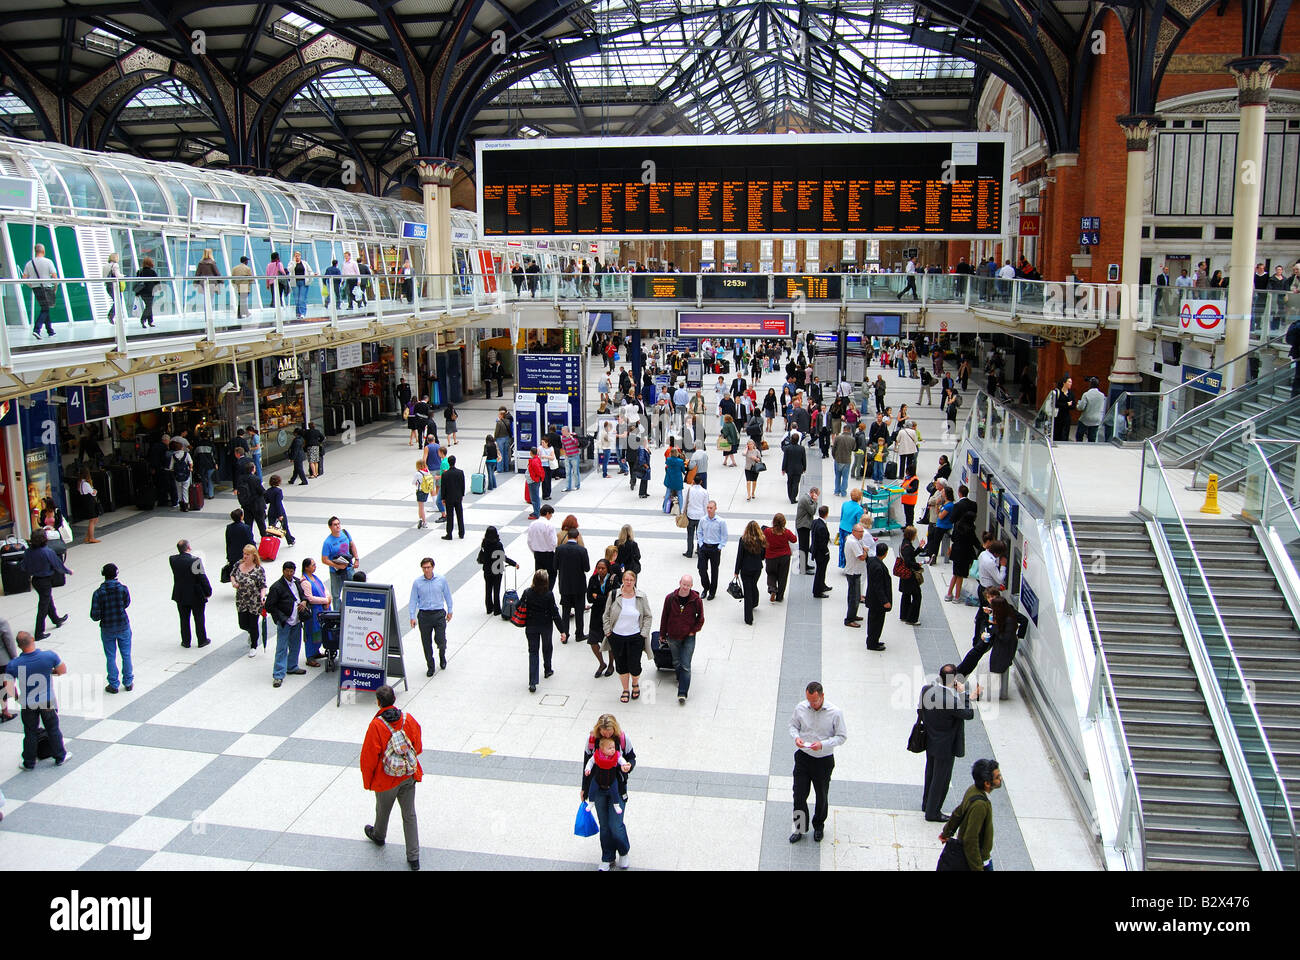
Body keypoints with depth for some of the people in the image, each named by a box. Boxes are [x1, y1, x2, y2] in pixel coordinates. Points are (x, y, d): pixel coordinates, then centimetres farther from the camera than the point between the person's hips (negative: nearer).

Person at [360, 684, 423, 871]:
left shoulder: (376, 726, -23)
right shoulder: (408, 719, -10)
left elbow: (369, 757, -15)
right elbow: (418, 747, 4)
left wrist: (367, 781, 0)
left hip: (386, 779, -3)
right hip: (409, 776, 3)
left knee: (383, 810, 24)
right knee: (409, 815, 11)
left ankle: (378, 836, 53)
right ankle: (413, 858, 13)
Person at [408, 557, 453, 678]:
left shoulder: (441, 579, -2)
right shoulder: (417, 582, -3)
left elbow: (447, 595, 9)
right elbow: (413, 600, 1)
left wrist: (449, 611, 12)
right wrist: (412, 617, -5)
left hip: (439, 614, 0)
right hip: (424, 615, 1)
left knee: (441, 640, -3)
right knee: (426, 643, 5)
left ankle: (442, 655, 31)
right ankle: (430, 667, 20)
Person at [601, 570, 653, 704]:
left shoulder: (641, 597, -3)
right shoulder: (614, 596, -2)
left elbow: (648, 617, 4)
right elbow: (607, 615, 6)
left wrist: (644, 633, -4)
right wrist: (608, 631, -1)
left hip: (635, 637, -1)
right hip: (616, 637, 1)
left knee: (634, 665, -1)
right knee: (621, 665, 9)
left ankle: (635, 684, 31)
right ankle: (625, 690, 29)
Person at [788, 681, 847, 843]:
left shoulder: (835, 713, -15)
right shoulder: (800, 708, -8)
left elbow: (842, 736, -8)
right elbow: (793, 725, 9)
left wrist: (823, 744, -23)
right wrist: (796, 737, -13)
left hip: (824, 761, -2)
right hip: (803, 757, 2)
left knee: (822, 796, 15)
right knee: (799, 795, 2)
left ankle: (819, 826, 40)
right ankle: (800, 829, 22)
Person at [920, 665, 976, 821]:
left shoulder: (927, 689, -13)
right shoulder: (952, 701, -34)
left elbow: (920, 710, 2)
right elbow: (969, 714, -18)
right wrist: (963, 694, -12)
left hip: (929, 742, 7)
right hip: (945, 747, -7)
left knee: (931, 772, 27)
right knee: (941, 778, 12)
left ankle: (927, 803, 46)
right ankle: (932, 812, 26)